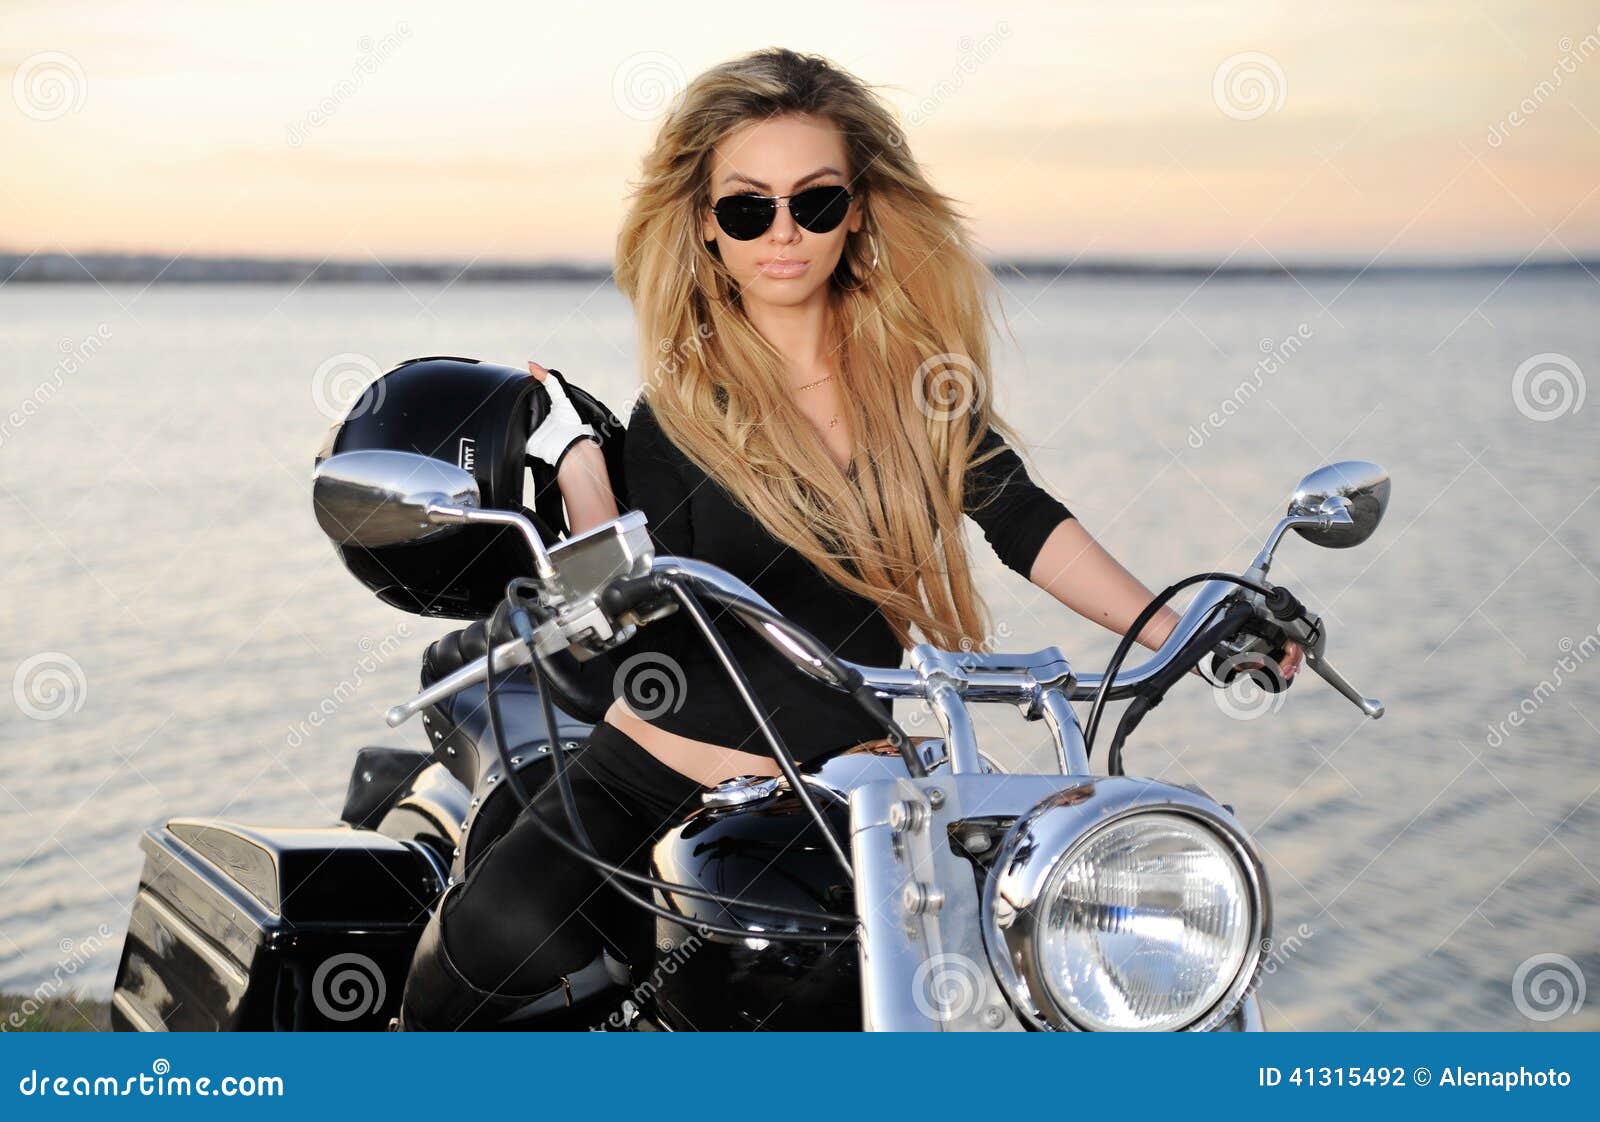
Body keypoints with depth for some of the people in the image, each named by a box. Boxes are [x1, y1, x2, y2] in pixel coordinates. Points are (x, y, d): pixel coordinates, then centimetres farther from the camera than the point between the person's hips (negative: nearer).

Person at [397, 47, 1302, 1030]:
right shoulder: (679, 411, -6)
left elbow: (1020, 518, 9)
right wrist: (578, 463, -17)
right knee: (506, 935, -29)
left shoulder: (919, 367, 2)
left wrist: (1184, 636, 3)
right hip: (646, 789, -3)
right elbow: (645, 669, -11)